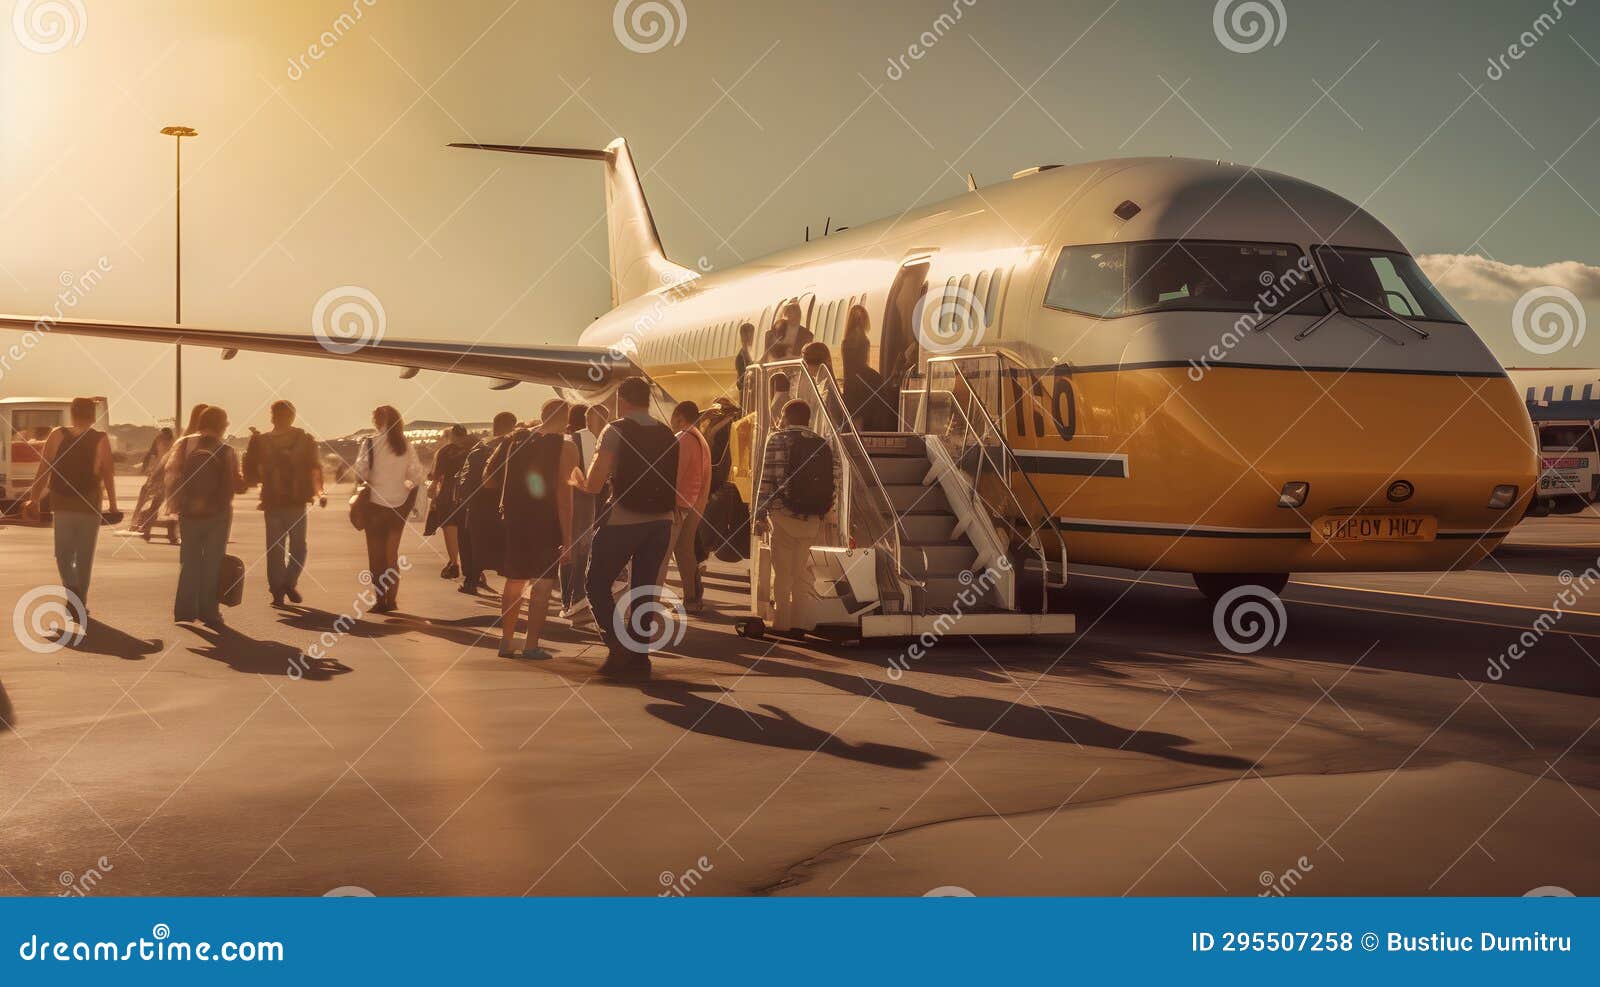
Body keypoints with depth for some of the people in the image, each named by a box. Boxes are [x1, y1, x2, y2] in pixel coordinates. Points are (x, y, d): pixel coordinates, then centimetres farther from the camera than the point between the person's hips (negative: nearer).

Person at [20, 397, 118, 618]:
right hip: (90, 507, 0)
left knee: (64, 552, 11)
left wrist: (34, 499, 4)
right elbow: (108, 474, -4)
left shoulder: (57, 436, 0)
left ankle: (71, 587, -15)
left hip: (62, 505, 0)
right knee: (84, 556, 10)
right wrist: (112, 504, 3)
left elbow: (43, 470, -1)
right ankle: (80, 604, 12)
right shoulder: (101, 440, -3)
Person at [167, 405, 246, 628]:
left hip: (189, 513, 2)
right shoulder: (226, 452, -12)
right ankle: (208, 611, 6)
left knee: (189, 562, 14)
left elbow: (171, 475, -5)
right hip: (218, 515, -2)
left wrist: (175, 504, 4)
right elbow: (238, 485, -9)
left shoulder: (184, 445, -4)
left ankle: (185, 610, 12)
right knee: (212, 563, 7)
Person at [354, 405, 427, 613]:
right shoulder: (406, 446, 1)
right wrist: (417, 505, 9)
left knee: (376, 553, 5)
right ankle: (392, 599, 15)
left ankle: (381, 600, 1)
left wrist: (367, 483, 6)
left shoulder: (370, 444, -10)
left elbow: (360, 473, -14)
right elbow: (418, 477, 0)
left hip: (376, 503, -4)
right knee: (392, 553, 16)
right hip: (399, 504, 4)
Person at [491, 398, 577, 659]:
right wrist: (567, 537, -14)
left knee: (514, 582, 14)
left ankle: (507, 641, 18)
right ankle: (532, 645, -3)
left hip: (514, 519, 5)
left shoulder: (517, 438, 5)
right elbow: (564, 494, -14)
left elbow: (491, 469, 9)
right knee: (542, 584, 1)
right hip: (546, 523, -5)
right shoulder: (565, 446, -9)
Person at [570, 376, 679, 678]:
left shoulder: (616, 431, -7)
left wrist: (577, 480, 10)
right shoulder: (667, 436, 9)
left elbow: (593, 484, -11)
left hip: (623, 522, -5)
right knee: (643, 590, 14)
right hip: (660, 523, 5)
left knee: (597, 584, 8)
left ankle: (619, 647, -4)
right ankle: (639, 655, 13)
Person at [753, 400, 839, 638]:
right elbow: (834, 481, 4)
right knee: (801, 572, 14)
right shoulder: (823, 444, 9)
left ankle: (782, 623, 3)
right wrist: (825, 512, 12)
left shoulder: (778, 440, -3)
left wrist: (760, 516, -6)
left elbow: (767, 480, -9)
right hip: (812, 519, 4)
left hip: (784, 515, -4)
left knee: (783, 571, 3)